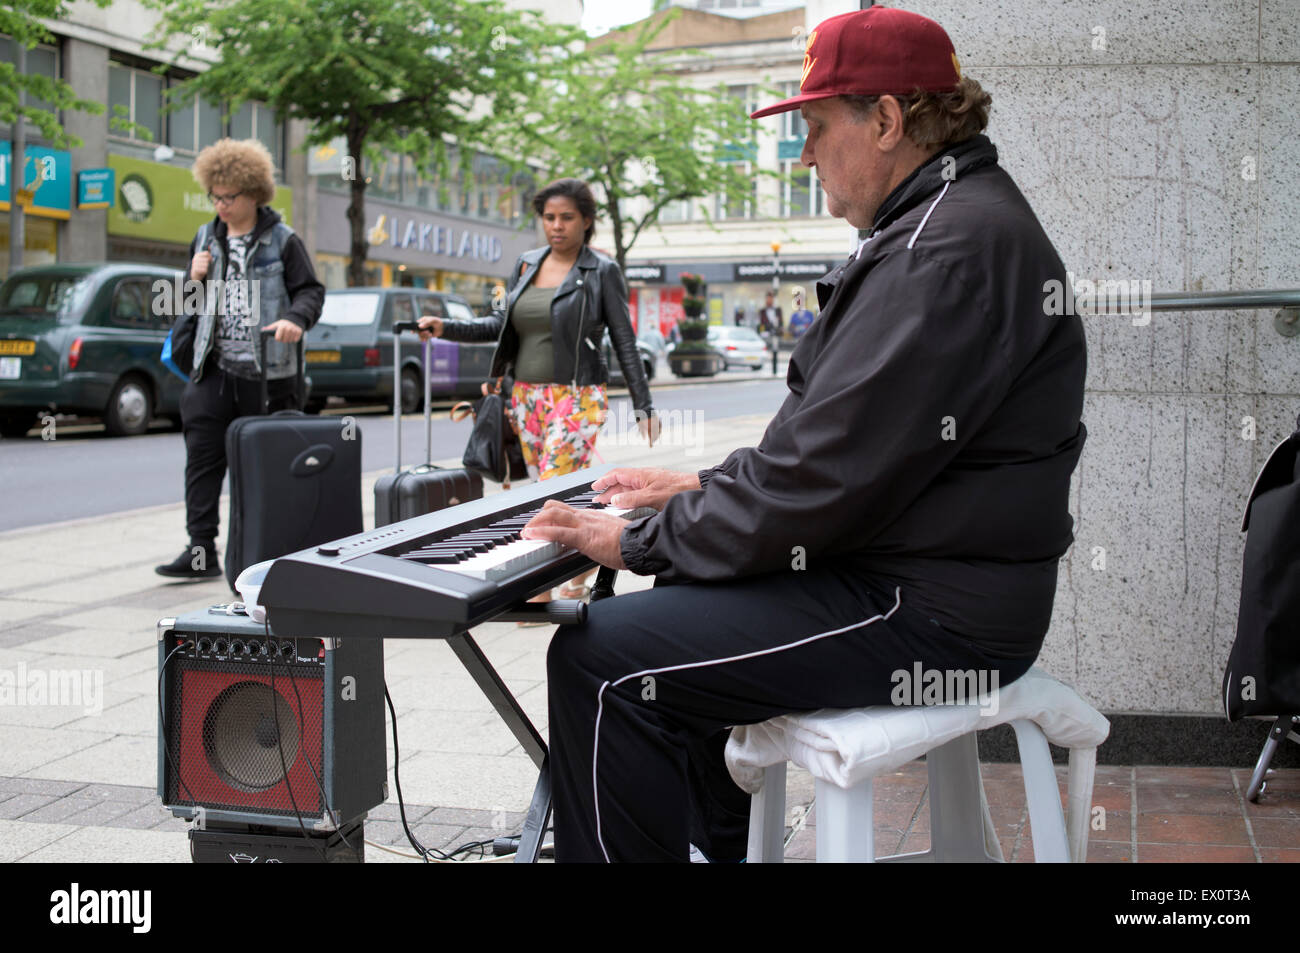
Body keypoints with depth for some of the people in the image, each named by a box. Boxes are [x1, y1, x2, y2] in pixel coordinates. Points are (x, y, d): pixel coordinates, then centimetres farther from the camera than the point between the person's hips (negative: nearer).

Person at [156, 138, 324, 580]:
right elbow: (187, 304, 21)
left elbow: (311, 291, -3)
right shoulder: (205, 239, 14)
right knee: (202, 458, -4)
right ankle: (201, 552, -3)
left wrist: (295, 319, -23)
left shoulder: (282, 241, -1)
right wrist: (195, 278, -1)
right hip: (213, 369, 4)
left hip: (266, 373, -4)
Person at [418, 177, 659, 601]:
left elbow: (624, 341, -2)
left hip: (576, 397, -5)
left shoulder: (602, 271, -2)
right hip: (527, 395, 5)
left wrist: (643, 405, -4)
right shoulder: (526, 264, 12)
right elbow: (501, 324, 15)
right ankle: (576, 581, 16)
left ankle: (539, 589, -6)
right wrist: (446, 328, 2)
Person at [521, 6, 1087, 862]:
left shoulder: (951, 246, -20)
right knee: (670, 604, 24)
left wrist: (642, 541, -14)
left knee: (598, 659, -15)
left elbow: (825, 472, -24)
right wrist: (707, 488, 14)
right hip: (910, 570, 11)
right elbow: (835, 434, 21)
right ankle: (718, 845, 33)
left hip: (931, 614, -11)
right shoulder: (950, 218, 16)